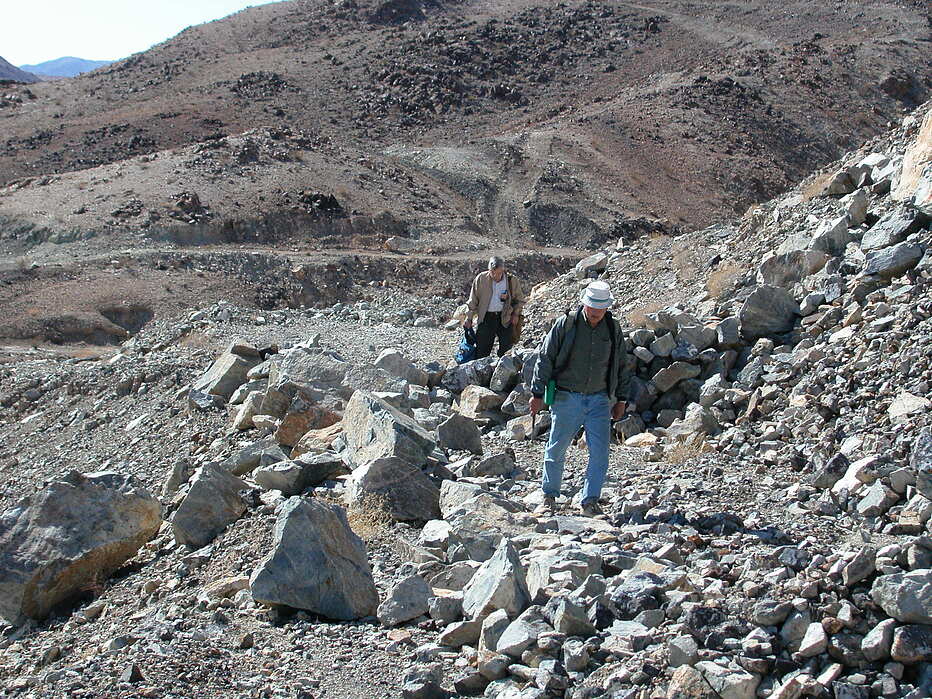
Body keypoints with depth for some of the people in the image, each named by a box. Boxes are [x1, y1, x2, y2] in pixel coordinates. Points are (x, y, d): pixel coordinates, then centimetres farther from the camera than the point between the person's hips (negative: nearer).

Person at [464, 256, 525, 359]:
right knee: (481, 350, 1)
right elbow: (473, 300, 7)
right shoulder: (481, 279, -2)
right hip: (486, 318, 0)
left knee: (506, 350, 1)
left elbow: (520, 300, 13)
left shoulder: (512, 281, -2)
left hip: (505, 318, 0)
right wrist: (469, 318, 6)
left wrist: (516, 314, 0)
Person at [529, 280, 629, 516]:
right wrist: (538, 394, -3)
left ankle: (590, 501, 7)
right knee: (556, 450, 4)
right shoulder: (566, 324, -6)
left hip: (599, 400, 2)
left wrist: (620, 399, 16)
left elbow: (620, 366, 16)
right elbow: (545, 359, -2)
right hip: (567, 397, -2)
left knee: (600, 453, -3)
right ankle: (549, 497, 21)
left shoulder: (613, 328, 5)